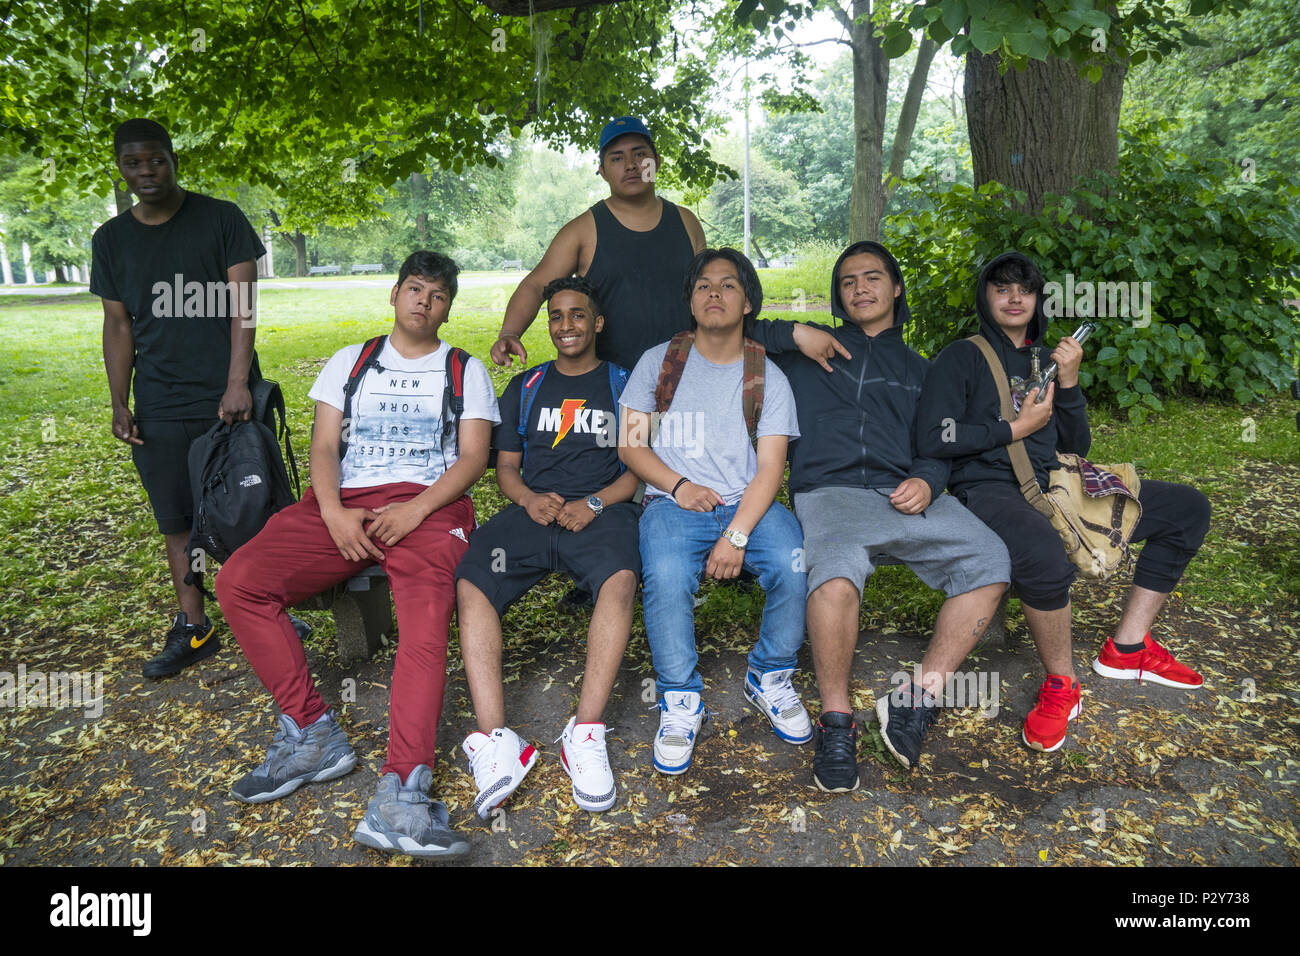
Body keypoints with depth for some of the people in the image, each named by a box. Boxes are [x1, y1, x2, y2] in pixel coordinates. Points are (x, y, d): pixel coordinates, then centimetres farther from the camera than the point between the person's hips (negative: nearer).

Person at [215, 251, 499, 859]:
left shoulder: (465, 370, 17)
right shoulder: (349, 362, 23)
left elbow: (474, 457, 4)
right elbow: (323, 447, 12)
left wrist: (415, 509, -13)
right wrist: (333, 514, -9)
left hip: (428, 506, -3)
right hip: (345, 505, 3)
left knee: (426, 618, -33)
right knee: (238, 582, -20)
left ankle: (399, 796, -42)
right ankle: (312, 735, -16)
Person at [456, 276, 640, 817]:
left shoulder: (623, 384, 17)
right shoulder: (525, 388, 25)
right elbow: (505, 467, 21)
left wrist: (594, 503, -9)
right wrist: (530, 500, -2)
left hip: (602, 509, -2)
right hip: (531, 509, 3)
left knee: (620, 579, -37)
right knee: (470, 584, -27)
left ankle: (585, 733, -36)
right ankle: (494, 741, -34)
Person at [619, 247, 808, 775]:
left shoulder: (768, 377, 8)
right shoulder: (659, 361, 11)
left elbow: (770, 469, -1)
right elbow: (630, 444, 9)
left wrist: (737, 535, -17)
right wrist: (678, 486, -9)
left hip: (747, 503, 1)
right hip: (673, 503, 0)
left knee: (794, 564, -29)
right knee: (666, 577, -33)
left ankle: (770, 677, -1)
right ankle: (680, 700, -11)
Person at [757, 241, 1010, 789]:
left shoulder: (918, 370, 29)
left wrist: (926, 480, -2)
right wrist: (793, 333, 3)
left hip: (906, 494, 4)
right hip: (830, 491, -3)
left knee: (990, 562, -23)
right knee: (837, 569, -37)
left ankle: (920, 699, -14)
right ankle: (836, 721, -19)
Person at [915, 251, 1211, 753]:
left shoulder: (1047, 360, 21)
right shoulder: (961, 358, 2)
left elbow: (1076, 448, 15)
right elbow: (933, 438, -13)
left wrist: (1068, 383, 0)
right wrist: (1016, 429, -6)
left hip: (1054, 487, 7)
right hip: (990, 490, -7)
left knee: (1188, 507, 4)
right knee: (1045, 558, -41)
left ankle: (1127, 649, 6)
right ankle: (1061, 685, -14)